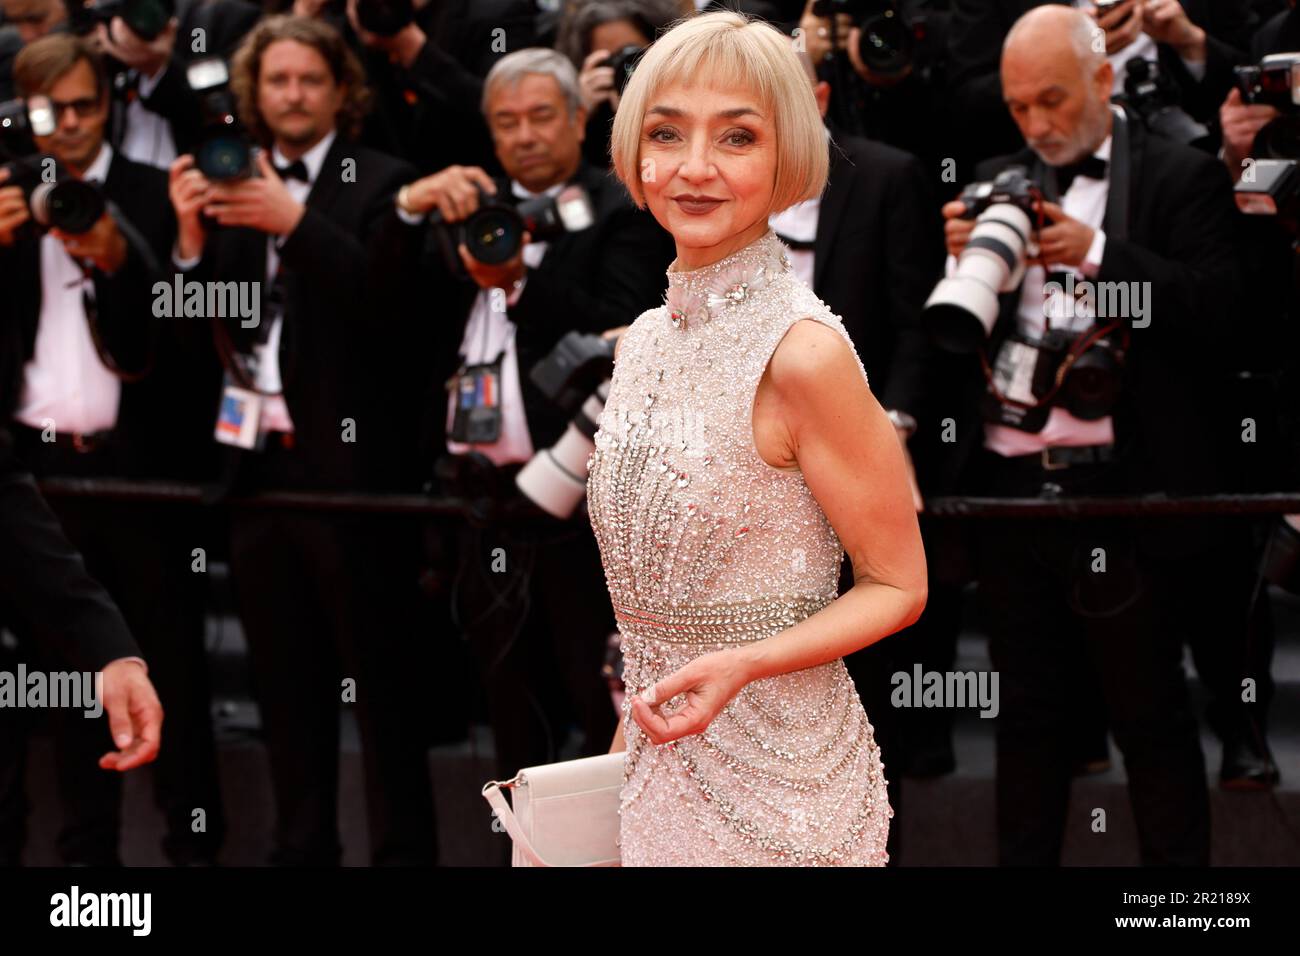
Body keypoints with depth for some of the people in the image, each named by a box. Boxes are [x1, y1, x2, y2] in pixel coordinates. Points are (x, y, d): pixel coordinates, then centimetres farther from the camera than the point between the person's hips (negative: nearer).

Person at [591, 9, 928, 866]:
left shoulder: (803, 353, -17)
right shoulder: (646, 338, 5)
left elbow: (897, 588, -12)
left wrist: (741, 665, -25)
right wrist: (632, 725, 16)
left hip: (776, 772, -6)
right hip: (660, 755, 7)